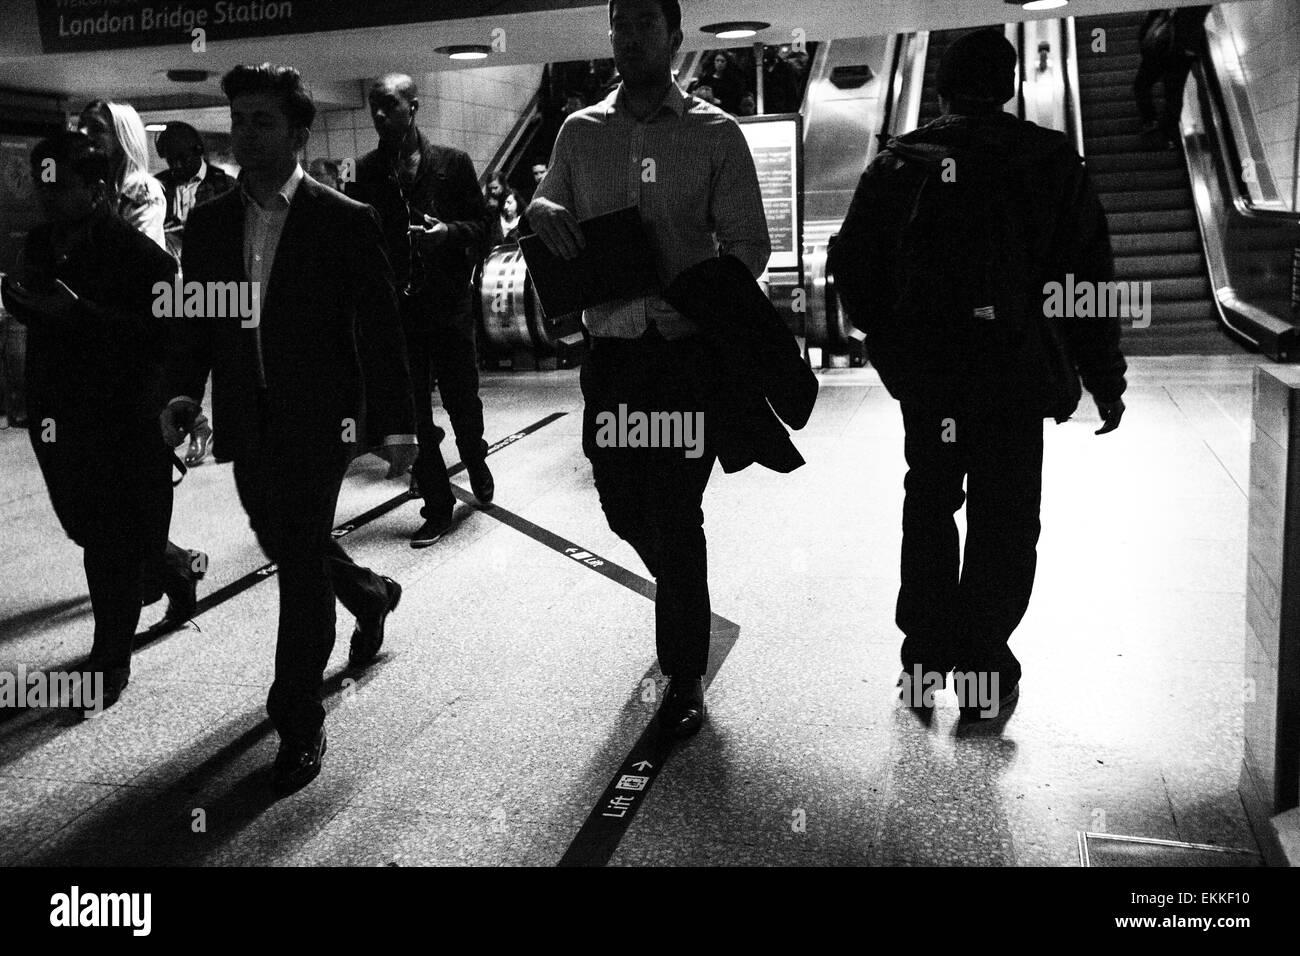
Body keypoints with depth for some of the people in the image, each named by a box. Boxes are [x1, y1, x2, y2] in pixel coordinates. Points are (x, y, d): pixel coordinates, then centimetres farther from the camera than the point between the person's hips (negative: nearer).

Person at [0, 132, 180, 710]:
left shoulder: (140, 256, -15)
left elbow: (159, 338, -22)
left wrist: (76, 311, -27)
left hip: (120, 420, -7)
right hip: (56, 416, 7)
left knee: (111, 548, 3)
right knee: (88, 529, 17)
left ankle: (110, 663, 18)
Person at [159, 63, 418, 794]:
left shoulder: (347, 222, -8)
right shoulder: (209, 223, 6)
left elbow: (381, 329, -8)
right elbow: (195, 320, 10)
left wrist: (395, 426, -12)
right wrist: (183, 391, -7)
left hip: (317, 419, -6)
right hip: (246, 422, 6)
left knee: (300, 559, -4)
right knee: (283, 542, 19)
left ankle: (300, 725, 9)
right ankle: (370, 595, 51)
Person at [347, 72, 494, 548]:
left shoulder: (452, 162, 1)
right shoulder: (365, 170, 4)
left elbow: (481, 226, 2)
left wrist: (449, 231, -18)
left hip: (448, 304, -1)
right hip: (394, 309, 1)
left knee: (462, 400, 7)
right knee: (412, 413, 5)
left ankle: (476, 462, 39)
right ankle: (437, 505, 17)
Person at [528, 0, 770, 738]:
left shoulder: (715, 134, -1)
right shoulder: (581, 132, 10)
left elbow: (748, 243, -3)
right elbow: (551, 217, 18)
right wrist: (541, 211, -7)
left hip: (688, 351, -4)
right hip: (611, 351, 4)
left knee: (675, 517, -4)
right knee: (624, 507, 14)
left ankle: (686, 679, 12)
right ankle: (687, 597, 46)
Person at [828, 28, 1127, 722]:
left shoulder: (898, 165, 2)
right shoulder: (1050, 162, 0)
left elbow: (851, 269, 3)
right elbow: (1087, 277, -2)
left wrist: (889, 340, 18)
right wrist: (1105, 380, 4)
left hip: (924, 376, 2)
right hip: (1014, 372, -2)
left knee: (929, 505, 18)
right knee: (1003, 521, 8)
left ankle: (925, 654, 24)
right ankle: (984, 676, 10)